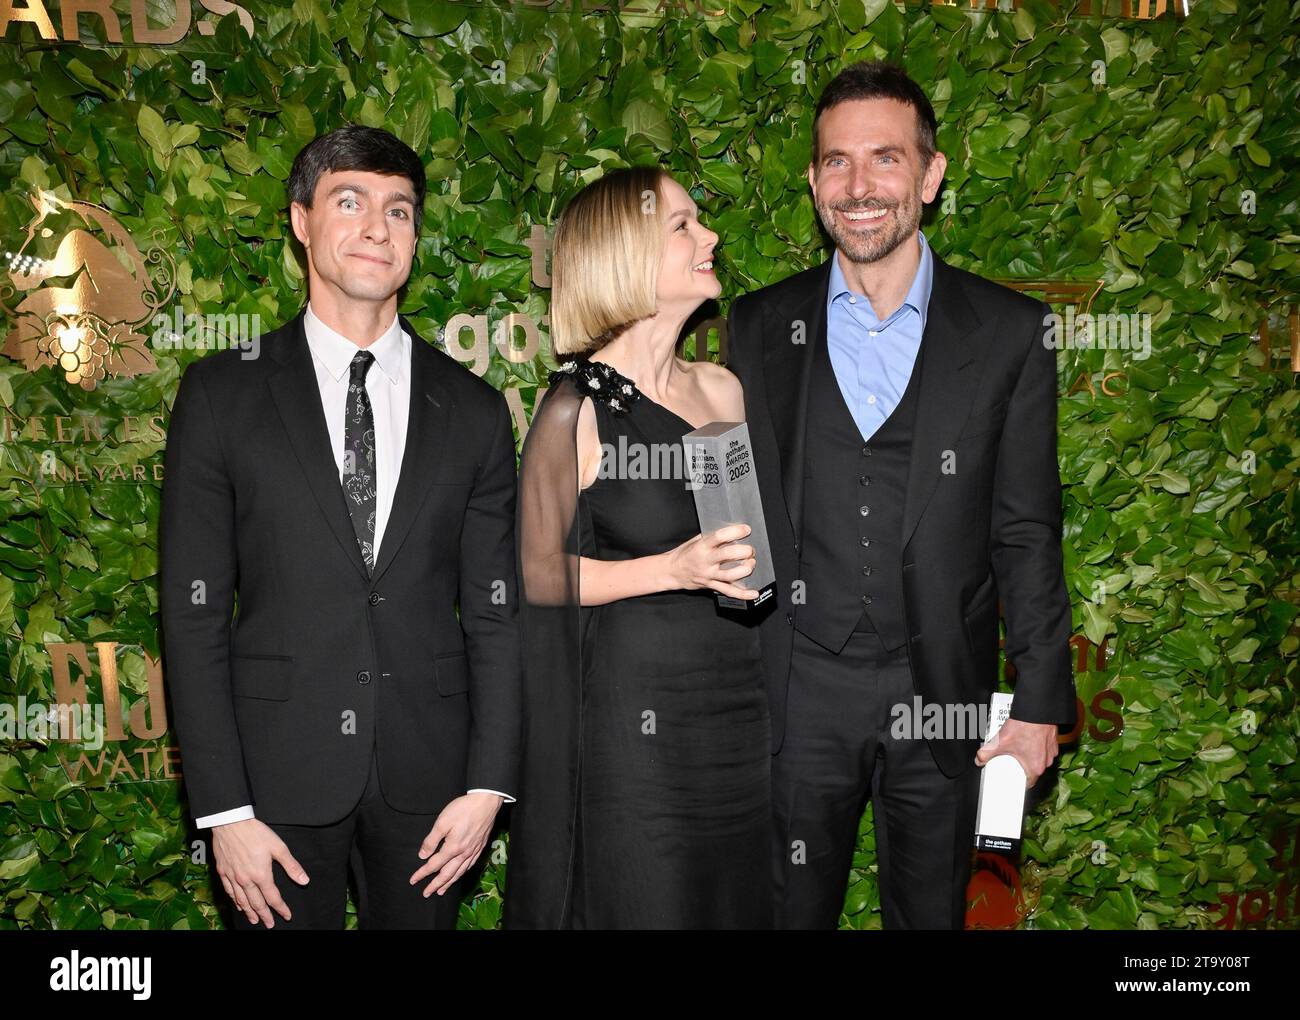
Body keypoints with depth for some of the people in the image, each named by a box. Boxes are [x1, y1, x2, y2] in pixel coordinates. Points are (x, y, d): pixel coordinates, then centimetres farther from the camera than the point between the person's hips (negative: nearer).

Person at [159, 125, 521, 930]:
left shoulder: (474, 409, 4)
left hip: (427, 772, 2)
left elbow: (495, 613, 4)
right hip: (278, 770, -1)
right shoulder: (222, 394, 0)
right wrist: (223, 808, -7)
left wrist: (488, 783, -3)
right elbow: (194, 611, -3)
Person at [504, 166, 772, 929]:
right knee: (643, 905, 5)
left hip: (741, 702, 6)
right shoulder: (577, 409, -10)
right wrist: (675, 570, -17)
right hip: (633, 715, -6)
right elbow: (539, 573, -7)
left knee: (740, 900, 15)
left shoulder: (722, 390, 7)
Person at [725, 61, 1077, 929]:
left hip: (943, 695, 0)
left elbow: (1027, 532, -1)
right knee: (791, 911, 14)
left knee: (931, 913, 17)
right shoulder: (759, 327, 1)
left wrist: (1041, 701, -3)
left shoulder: (1010, 332, -3)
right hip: (796, 694, 1)